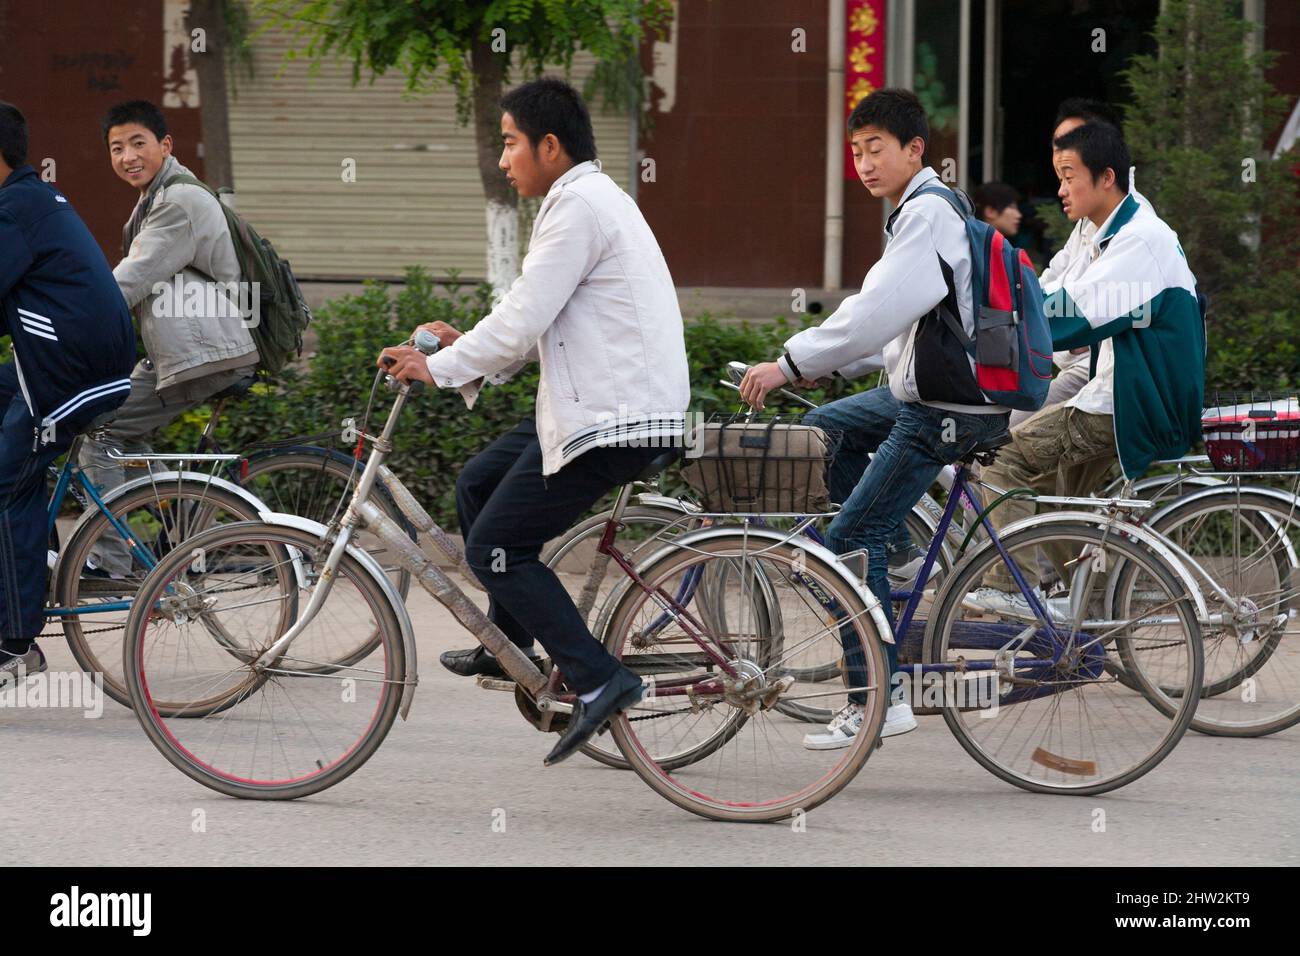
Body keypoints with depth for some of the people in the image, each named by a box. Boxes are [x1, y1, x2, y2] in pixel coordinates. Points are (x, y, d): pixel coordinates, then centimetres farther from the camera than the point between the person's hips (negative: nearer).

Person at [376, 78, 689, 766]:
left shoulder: (580, 207, -15)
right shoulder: (593, 199, 20)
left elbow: (523, 320, -19)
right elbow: (539, 322, 22)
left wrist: (439, 368, -9)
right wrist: (470, 349, 12)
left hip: (613, 422, -11)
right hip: (601, 401, 11)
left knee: (496, 547, -8)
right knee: (477, 485, 22)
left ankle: (598, 681, -11)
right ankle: (512, 643, 30)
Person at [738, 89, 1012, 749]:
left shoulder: (927, 213, -16)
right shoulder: (924, 211, 16)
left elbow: (879, 313, -25)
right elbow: (895, 320, 20)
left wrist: (792, 364, -21)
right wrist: (821, 364, 11)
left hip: (948, 409, -10)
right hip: (924, 392, 10)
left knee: (850, 540, -10)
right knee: (823, 430, 26)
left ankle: (878, 699, -8)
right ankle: (897, 574, 22)